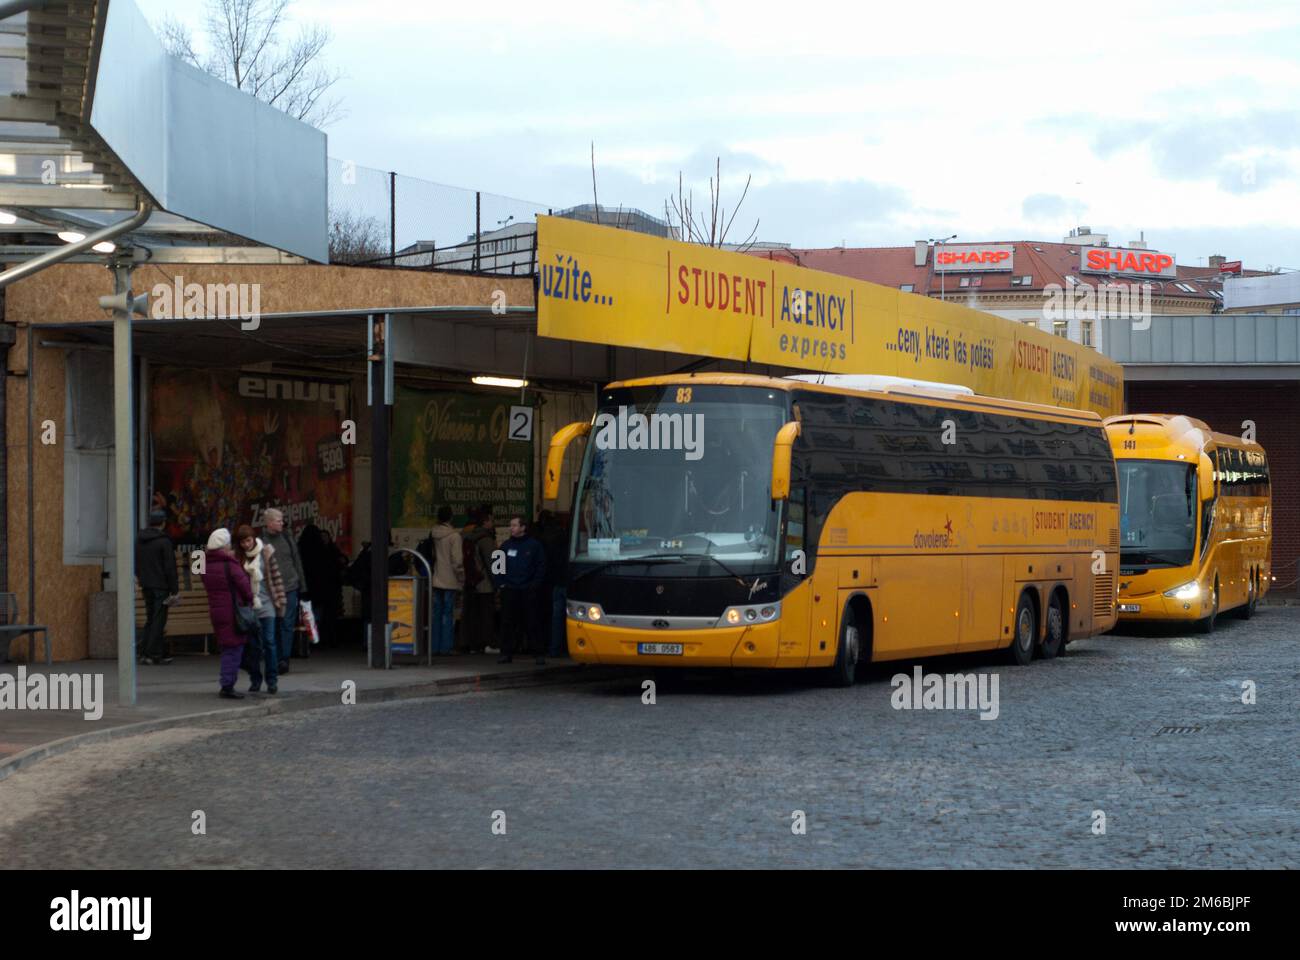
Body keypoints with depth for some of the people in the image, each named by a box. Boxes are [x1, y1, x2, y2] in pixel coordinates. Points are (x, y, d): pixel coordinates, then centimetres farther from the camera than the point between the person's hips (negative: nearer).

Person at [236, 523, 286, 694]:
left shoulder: (266, 552, -2)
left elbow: (276, 577, 1)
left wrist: (280, 601, 0)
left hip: (265, 605, -1)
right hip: (247, 606, 1)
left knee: (269, 642, -1)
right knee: (252, 644, 5)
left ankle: (272, 680, 6)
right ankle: (255, 679, 16)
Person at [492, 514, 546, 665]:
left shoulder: (534, 545, 2)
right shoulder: (507, 545, 10)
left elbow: (541, 567, 1)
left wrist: (535, 584, -7)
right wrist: (500, 583, 2)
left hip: (528, 591, -3)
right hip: (509, 591, 3)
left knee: (532, 622, -3)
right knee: (507, 622, 1)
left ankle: (539, 654, -1)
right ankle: (506, 653, 6)